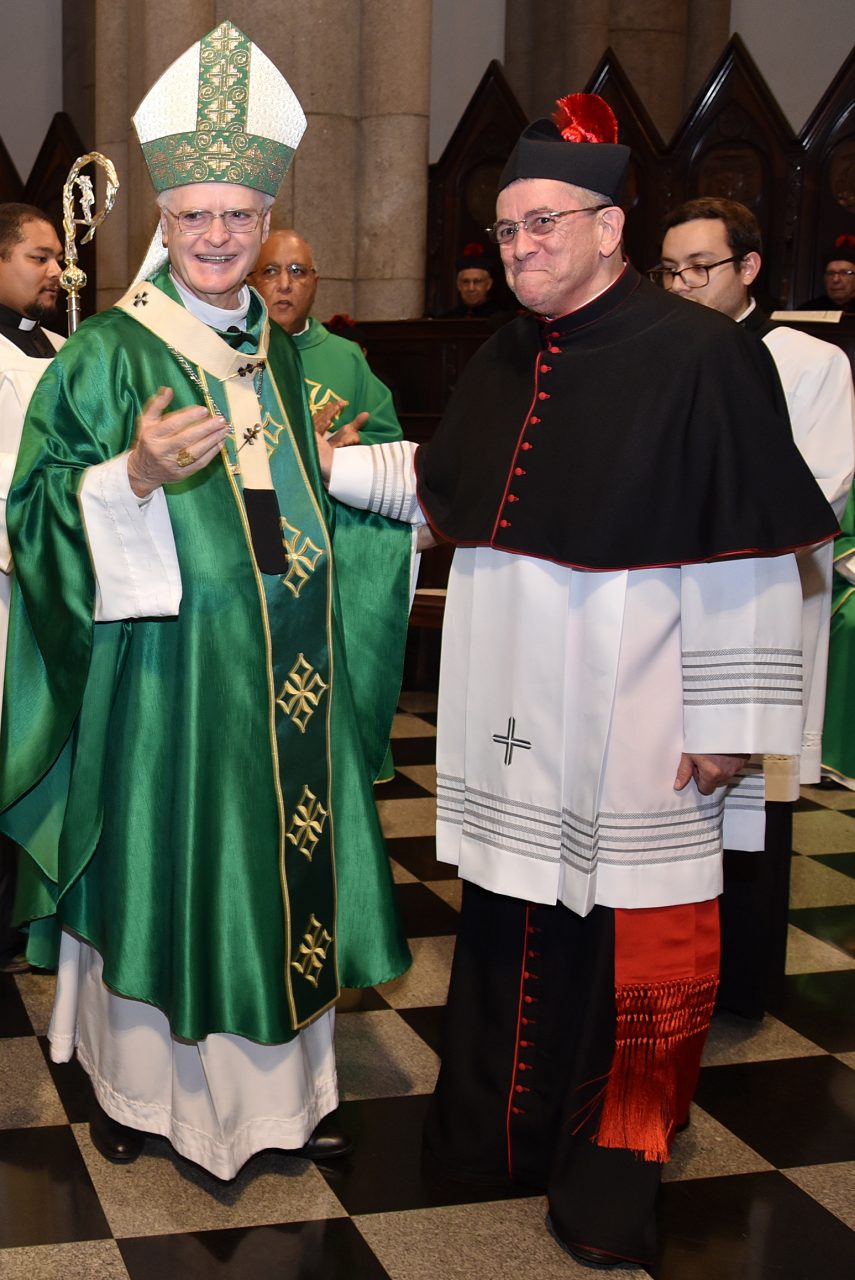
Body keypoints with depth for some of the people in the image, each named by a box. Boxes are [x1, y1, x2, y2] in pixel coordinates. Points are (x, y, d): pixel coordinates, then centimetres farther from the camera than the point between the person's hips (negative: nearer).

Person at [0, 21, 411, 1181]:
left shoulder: (282, 349, 11)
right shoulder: (109, 353, -7)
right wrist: (137, 473, -27)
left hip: (285, 669, 6)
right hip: (167, 664, -5)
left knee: (283, 864, 11)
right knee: (160, 863, 5)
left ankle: (278, 1087, 27)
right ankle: (135, 1079, 25)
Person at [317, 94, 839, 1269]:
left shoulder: (700, 356, -12)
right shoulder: (503, 363, 10)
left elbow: (746, 555, -13)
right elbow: (442, 487, 25)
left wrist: (728, 717, -14)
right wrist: (336, 462, 13)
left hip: (628, 723, -6)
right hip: (508, 710, 7)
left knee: (629, 935, 3)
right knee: (510, 911, 16)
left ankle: (614, 1165, 21)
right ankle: (509, 1122, 34)